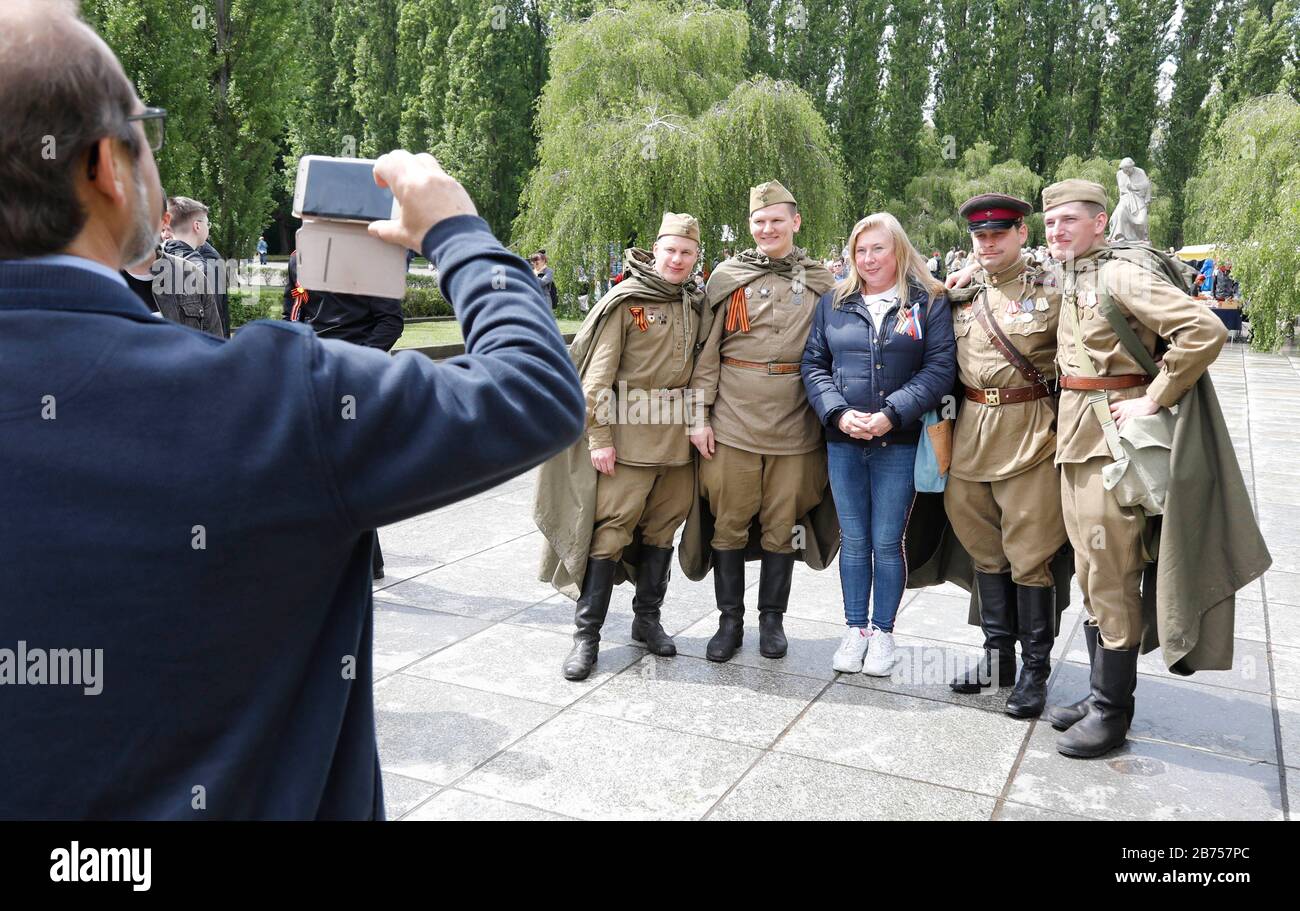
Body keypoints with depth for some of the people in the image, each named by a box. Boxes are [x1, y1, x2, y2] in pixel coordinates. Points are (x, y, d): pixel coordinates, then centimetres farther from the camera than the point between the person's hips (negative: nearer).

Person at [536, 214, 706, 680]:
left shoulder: (697, 302, 11)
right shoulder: (626, 300, -5)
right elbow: (598, 373, -8)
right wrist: (599, 437, -13)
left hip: (679, 434, 6)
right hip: (630, 435, -5)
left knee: (664, 524, 12)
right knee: (611, 527, -5)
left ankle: (647, 617, 27)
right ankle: (586, 634, 3)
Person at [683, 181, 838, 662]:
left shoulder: (820, 282, 7)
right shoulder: (727, 276, 4)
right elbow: (706, 351, 2)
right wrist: (699, 416, -3)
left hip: (795, 423, 1)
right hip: (732, 421, -1)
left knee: (782, 526, 8)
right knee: (729, 522, 5)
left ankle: (772, 617, 24)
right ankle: (730, 619, 19)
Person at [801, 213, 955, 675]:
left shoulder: (928, 302, 1)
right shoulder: (834, 302, 9)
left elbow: (940, 368, -6)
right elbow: (813, 363, 6)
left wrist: (892, 414, -17)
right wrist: (838, 413, -10)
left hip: (898, 443, -2)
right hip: (843, 442, 3)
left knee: (887, 542, 3)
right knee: (853, 540, 10)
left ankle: (883, 632, 19)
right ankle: (855, 628, 23)